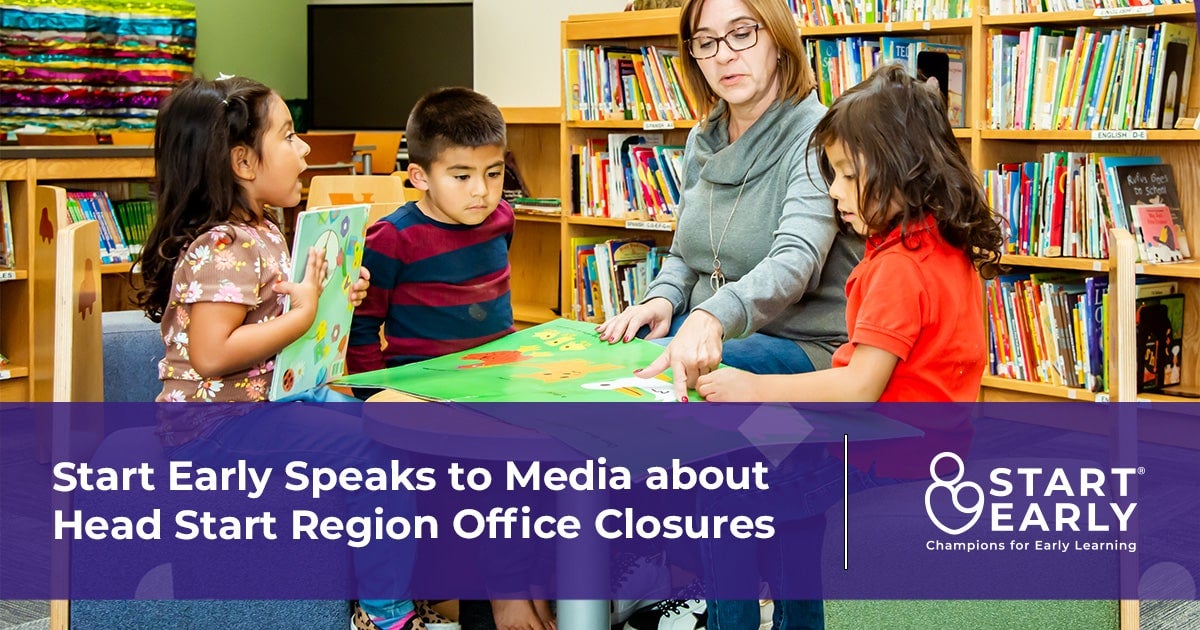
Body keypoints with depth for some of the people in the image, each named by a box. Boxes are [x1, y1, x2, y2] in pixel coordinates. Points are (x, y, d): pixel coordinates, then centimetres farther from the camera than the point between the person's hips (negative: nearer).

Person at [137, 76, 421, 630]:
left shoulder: (261, 233, 9)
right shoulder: (223, 247, -22)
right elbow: (210, 354, -30)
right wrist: (303, 315, -25)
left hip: (261, 400, 11)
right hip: (215, 426, -11)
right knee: (369, 451, -20)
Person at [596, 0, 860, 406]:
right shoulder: (701, 142, 10)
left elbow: (794, 261, -29)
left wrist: (711, 318, -47)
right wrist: (661, 300, -3)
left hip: (802, 343, -7)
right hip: (701, 331, 7)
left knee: (636, 374, -27)